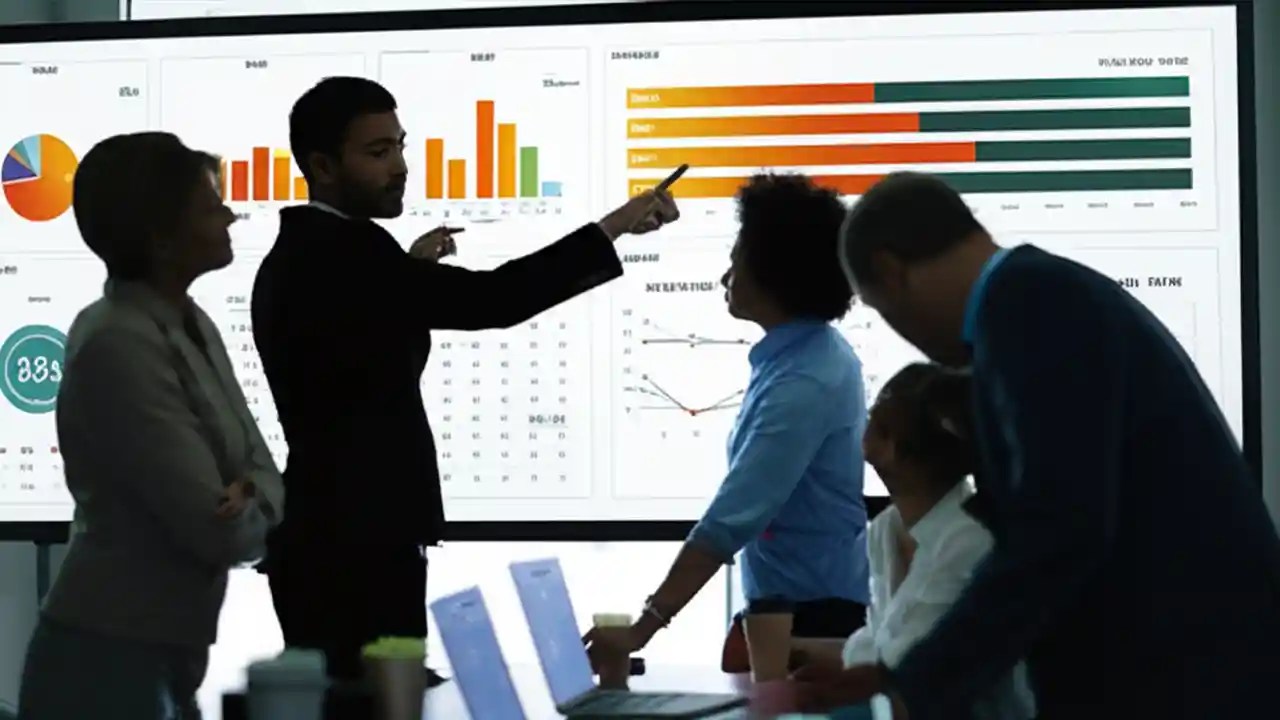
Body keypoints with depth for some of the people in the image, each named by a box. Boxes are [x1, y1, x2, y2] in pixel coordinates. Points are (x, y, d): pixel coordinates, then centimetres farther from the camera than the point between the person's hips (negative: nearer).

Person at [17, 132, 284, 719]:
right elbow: (221, 532, -21)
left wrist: (249, 497, -15)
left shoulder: (192, 325, 9)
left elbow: (260, 471, 8)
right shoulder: (119, 347, -19)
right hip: (106, 666, -9)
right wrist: (249, 513, 0)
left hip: (166, 661, 9)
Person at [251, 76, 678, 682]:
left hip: (328, 539, 10)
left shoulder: (301, 257, 15)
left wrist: (406, 273, 16)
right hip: (357, 545, -10)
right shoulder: (342, 251, -16)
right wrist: (616, 225, -21)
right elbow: (490, 301, -25)